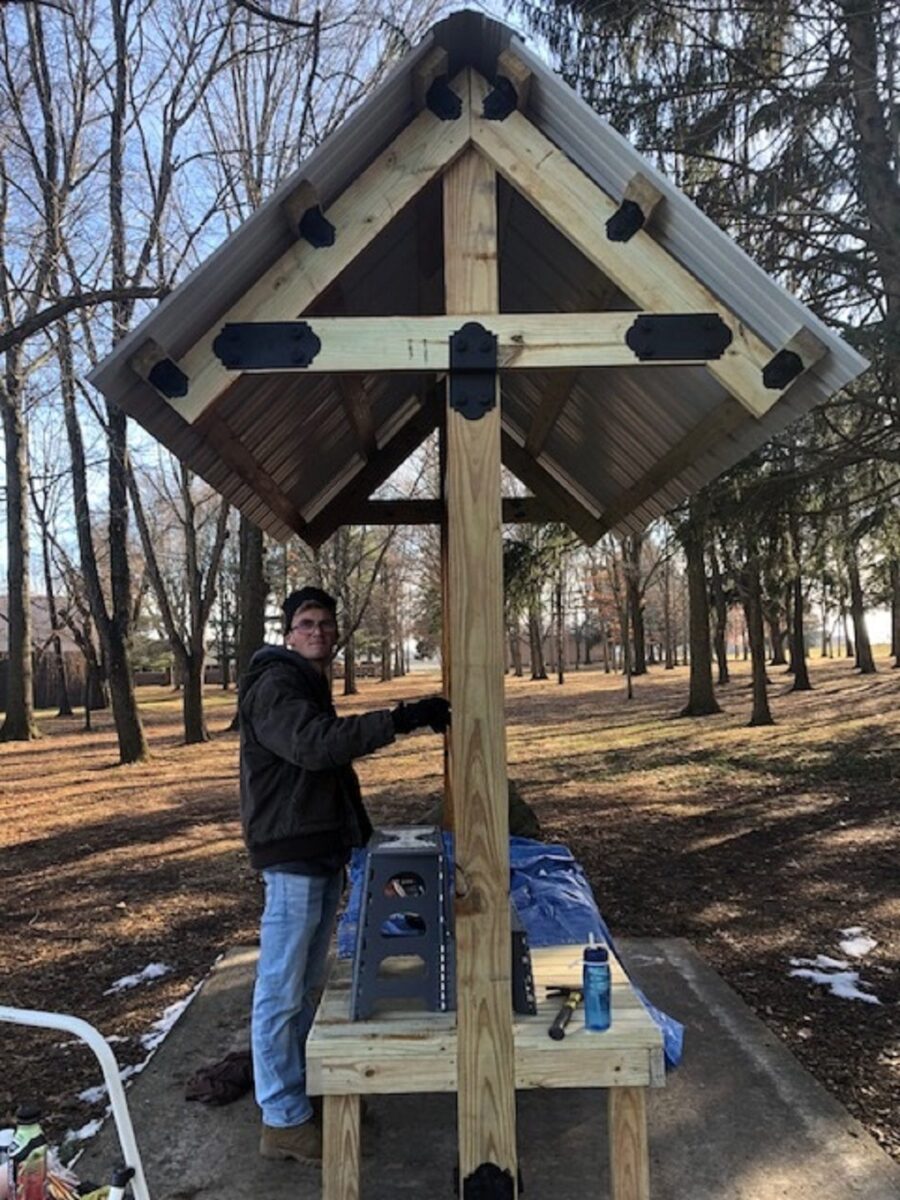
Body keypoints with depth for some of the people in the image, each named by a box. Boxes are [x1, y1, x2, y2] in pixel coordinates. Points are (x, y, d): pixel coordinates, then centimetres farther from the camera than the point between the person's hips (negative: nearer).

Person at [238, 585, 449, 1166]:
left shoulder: (313, 684, 17)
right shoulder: (275, 683, -14)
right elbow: (313, 744, -31)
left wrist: (362, 833, 22)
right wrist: (397, 720, -37)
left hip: (324, 851, 10)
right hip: (292, 855, -10)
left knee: (308, 986, 18)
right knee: (281, 990, 0)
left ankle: (300, 1089, 31)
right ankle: (283, 1119, 11)